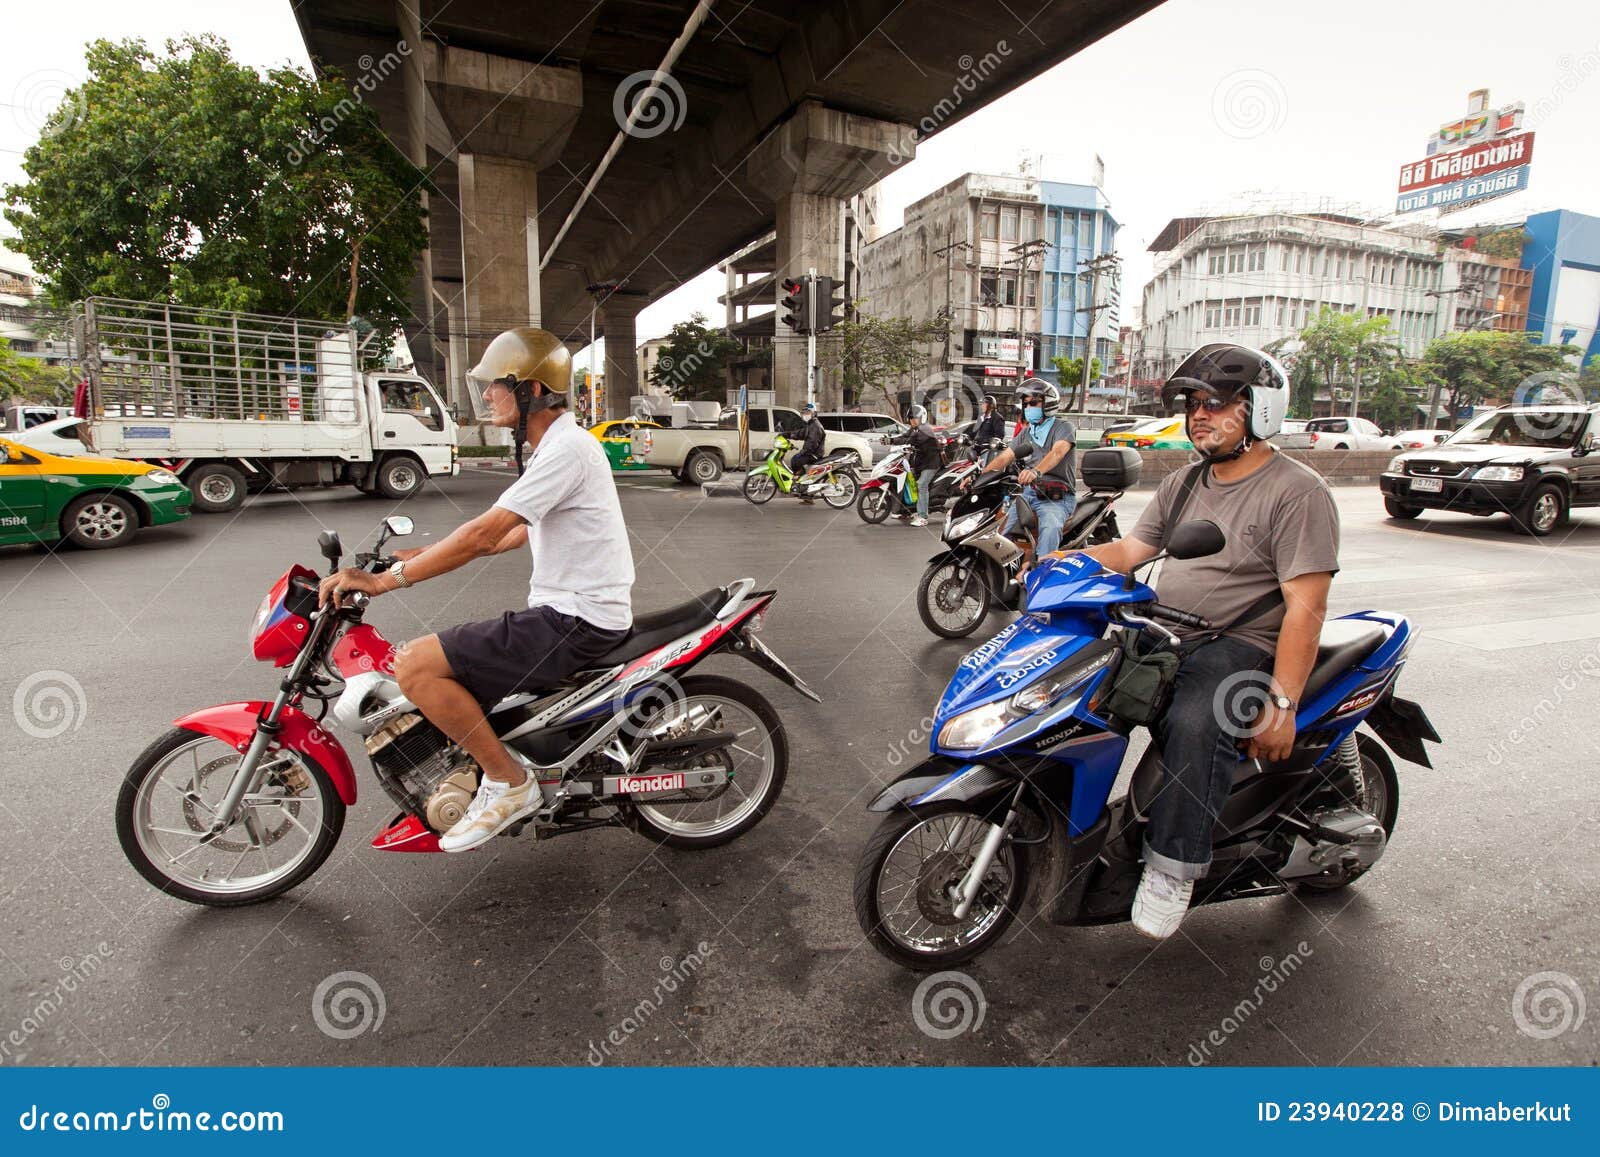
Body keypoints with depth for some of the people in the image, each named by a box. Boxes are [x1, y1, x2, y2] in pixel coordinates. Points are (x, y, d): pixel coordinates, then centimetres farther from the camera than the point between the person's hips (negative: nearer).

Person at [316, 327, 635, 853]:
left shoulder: (566, 448, -17)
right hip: (567, 612, 11)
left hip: (576, 622, -11)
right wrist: (427, 554, 20)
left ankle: (510, 782, -5)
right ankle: (481, 765, 29)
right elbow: (519, 533, 24)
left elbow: (484, 534, -24)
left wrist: (384, 580, -18)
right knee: (437, 658, 19)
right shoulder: (560, 444, 16)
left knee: (415, 665, -16)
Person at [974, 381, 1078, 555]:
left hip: (1058, 497, -6)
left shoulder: (1063, 427, -2)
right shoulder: (1026, 433, 20)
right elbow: (1005, 456, 10)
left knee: (1050, 528, -36)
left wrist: (1036, 471, -43)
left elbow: (1057, 452, -23)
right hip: (1030, 492, 7)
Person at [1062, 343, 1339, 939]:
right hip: (1162, 633, 8)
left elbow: (1306, 606, -15)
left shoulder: (1298, 492, -8)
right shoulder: (1184, 482, 16)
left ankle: (1172, 866, -20)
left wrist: (1282, 702, -23)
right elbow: (1129, 550, 12)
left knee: (1194, 723, -35)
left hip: (1243, 646, -7)